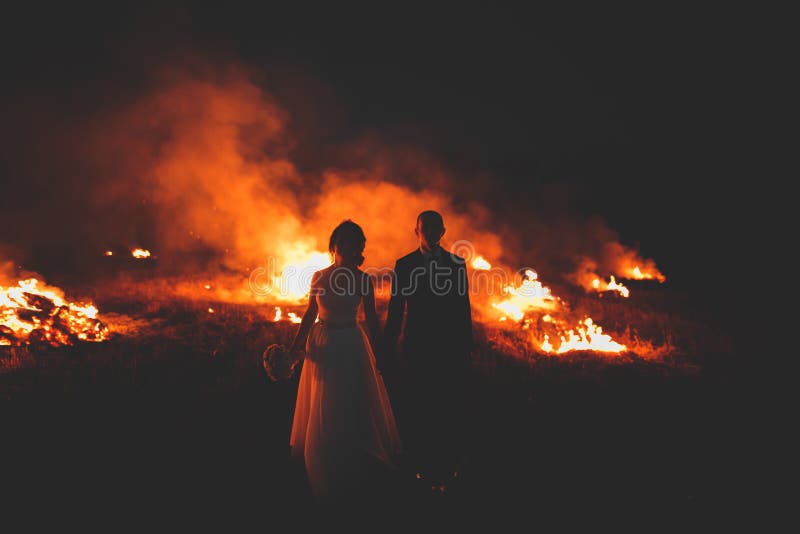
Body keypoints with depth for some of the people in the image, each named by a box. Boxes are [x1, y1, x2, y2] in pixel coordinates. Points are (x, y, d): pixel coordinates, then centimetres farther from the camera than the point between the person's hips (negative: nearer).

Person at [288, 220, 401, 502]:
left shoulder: (363, 280, -6)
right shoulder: (319, 276, -1)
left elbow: (371, 319, -1)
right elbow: (311, 314, 5)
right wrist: (295, 346, 0)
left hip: (351, 346, -2)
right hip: (322, 345, 2)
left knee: (353, 411, 6)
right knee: (321, 415, 13)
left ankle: (353, 476, 26)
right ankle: (324, 476, 34)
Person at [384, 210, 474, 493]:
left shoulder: (457, 263, 7)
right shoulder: (404, 264, 4)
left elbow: (464, 307, 9)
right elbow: (395, 309, 4)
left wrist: (467, 346, 6)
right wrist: (389, 347, 2)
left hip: (450, 347, 1)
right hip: (415, 348, -1)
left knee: (450, 410, 3)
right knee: (415, 411, 4)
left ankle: (447, 466, 18)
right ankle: (421, 465, 18)